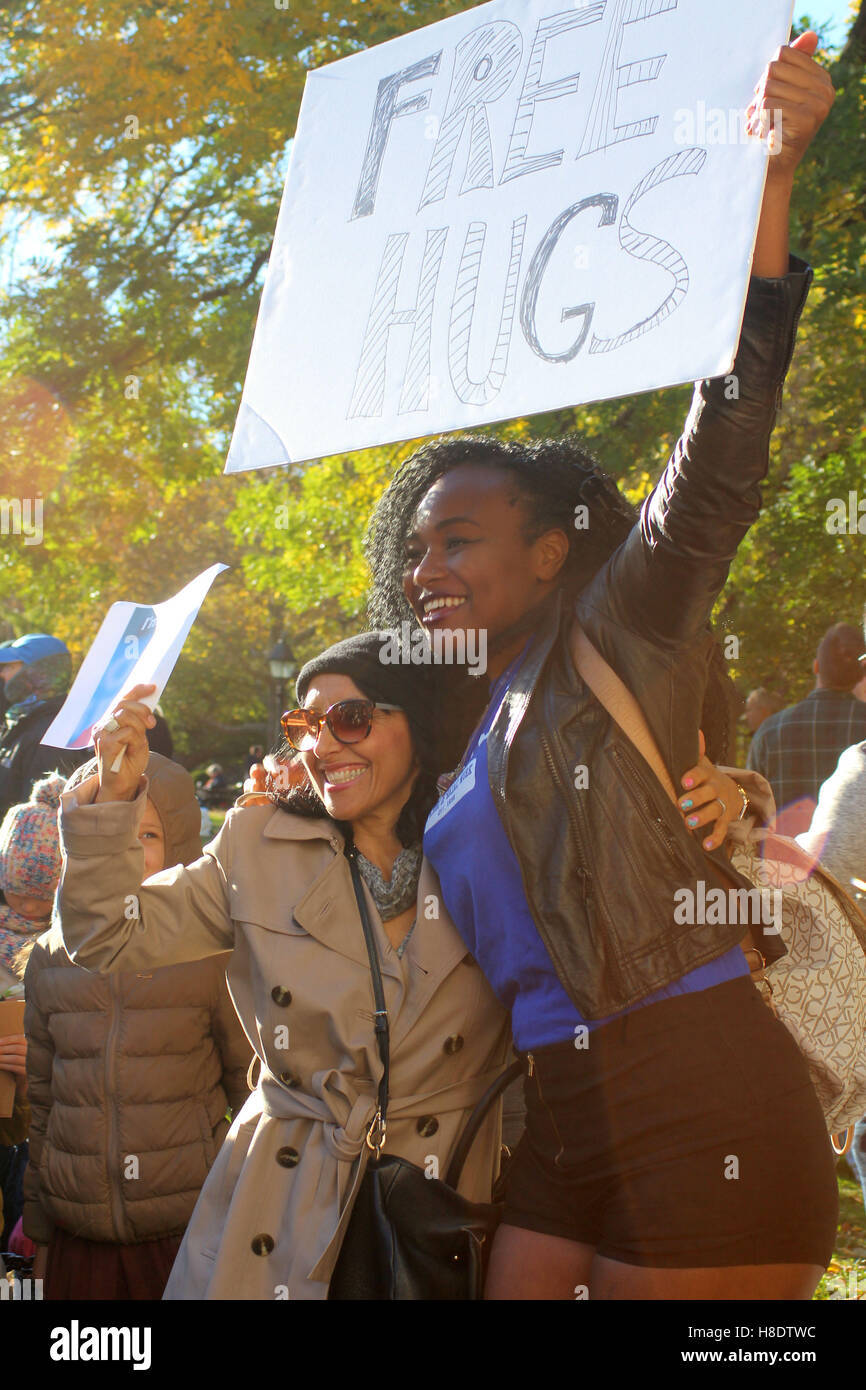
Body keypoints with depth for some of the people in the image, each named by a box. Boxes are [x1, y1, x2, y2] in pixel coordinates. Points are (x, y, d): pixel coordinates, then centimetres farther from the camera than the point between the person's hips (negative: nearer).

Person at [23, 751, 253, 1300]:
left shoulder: (210, 951, -1)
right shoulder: (50, 958, 8)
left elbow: (250, 1085, 4)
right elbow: (41, 1100, 14)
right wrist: (38, 1232, 15)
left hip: (192, 1231, -3)